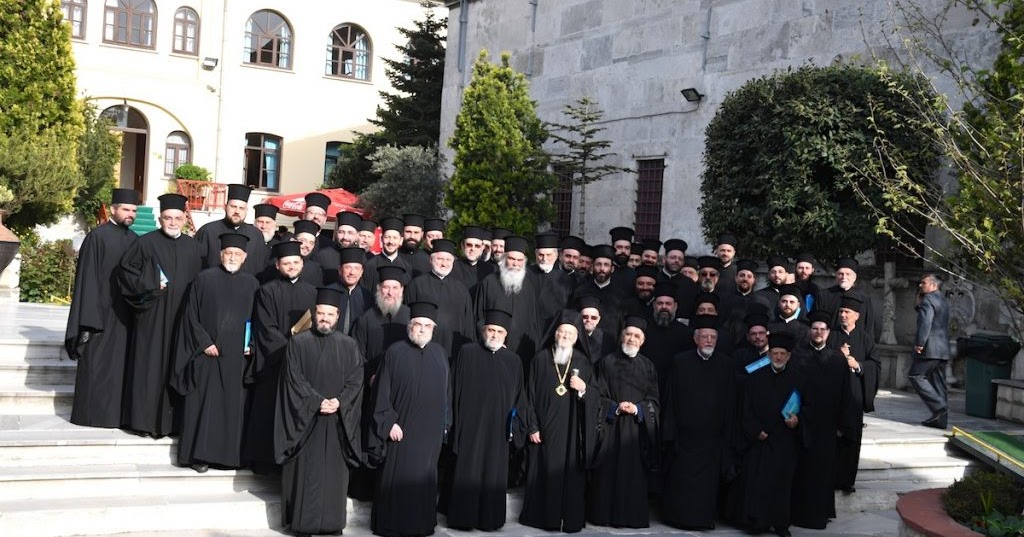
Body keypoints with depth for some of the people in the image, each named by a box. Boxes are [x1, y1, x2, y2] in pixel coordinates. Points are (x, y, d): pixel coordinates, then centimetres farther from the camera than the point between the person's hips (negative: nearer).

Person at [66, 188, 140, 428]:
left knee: (121, 362, 7)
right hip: (103, 311, -5)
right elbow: (87, 278, -7)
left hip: (126, 314, 5)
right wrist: (89, 317, -13)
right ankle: (92, 413, 6)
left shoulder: (134, 240, 12)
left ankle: (116, 412, 14)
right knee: (97, 363, -1)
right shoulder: (97, 237, -4)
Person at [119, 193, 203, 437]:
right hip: (152, 315, -3)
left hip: (182, 318, 3)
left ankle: (170, 420, 11)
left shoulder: (194, 247, 10)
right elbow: (125, 270, -2)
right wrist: (151, 286, -10)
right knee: (149, 365, -1)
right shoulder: (146, 243, -1)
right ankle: (145, 419, 6)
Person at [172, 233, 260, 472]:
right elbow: (191, 316, -1)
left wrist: (252, 345, -1)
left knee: (234, 405, 5)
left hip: (238, 356, 3)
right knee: (204, 403, -1)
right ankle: (200, 454, 6)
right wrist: (204, 343, -10)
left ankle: (230, 453, 13)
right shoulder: (204, 279, 1)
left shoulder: (251, 284, 9)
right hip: (208, 354, -3)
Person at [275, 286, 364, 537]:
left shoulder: (348, 345, 8)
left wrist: (339, 402, -13)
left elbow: (356, 379, 2)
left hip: (338, 420, 2)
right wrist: (317, 402, -15)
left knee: (335, 473, 5)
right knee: (306, 472, 0)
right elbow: (295, 379, -5)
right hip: (305, 418, -2)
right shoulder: (298, 342, 1)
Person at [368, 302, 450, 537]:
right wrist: (389, 422, -11)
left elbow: (446, 390, 13)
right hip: (401, 428, -3)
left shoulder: (439, 353, 7)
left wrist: (445, 423, 10)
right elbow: (382, 391, -6)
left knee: (425, 477, 10)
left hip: (431, 429, 4)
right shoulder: (395, 352, -5)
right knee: (397, 478, 2)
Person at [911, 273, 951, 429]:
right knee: (938, 382, 9)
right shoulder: (943, 301, 22)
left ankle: (939, 406, -14)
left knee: (915, 376, -5)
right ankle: (940, 419, 8)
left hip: (930, 348, -9)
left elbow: (925, 322, -21)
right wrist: (919, 301, 20)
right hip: (943, 349, 9)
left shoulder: (929, 299, -9)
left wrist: (919, 343, -20)